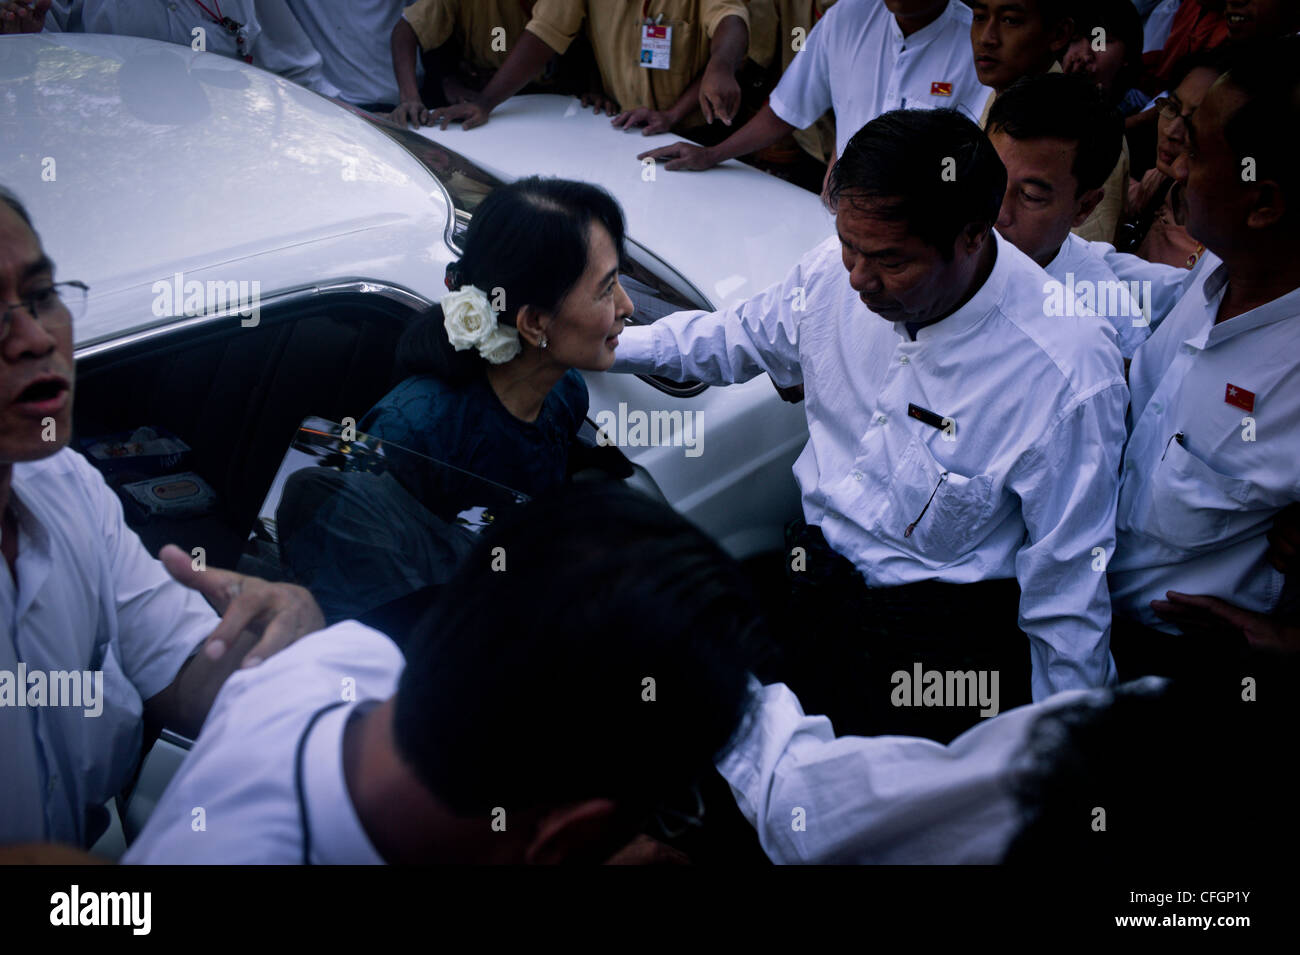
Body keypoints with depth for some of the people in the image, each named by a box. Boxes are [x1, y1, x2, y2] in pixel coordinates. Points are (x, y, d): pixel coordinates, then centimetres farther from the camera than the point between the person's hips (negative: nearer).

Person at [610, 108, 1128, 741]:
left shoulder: (1067, 379, -24)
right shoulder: (834, 271, -8)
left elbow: (1067, 581, -14)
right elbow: (737, 337, 15)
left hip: (938, 630, -5)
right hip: (810, 570, 6)